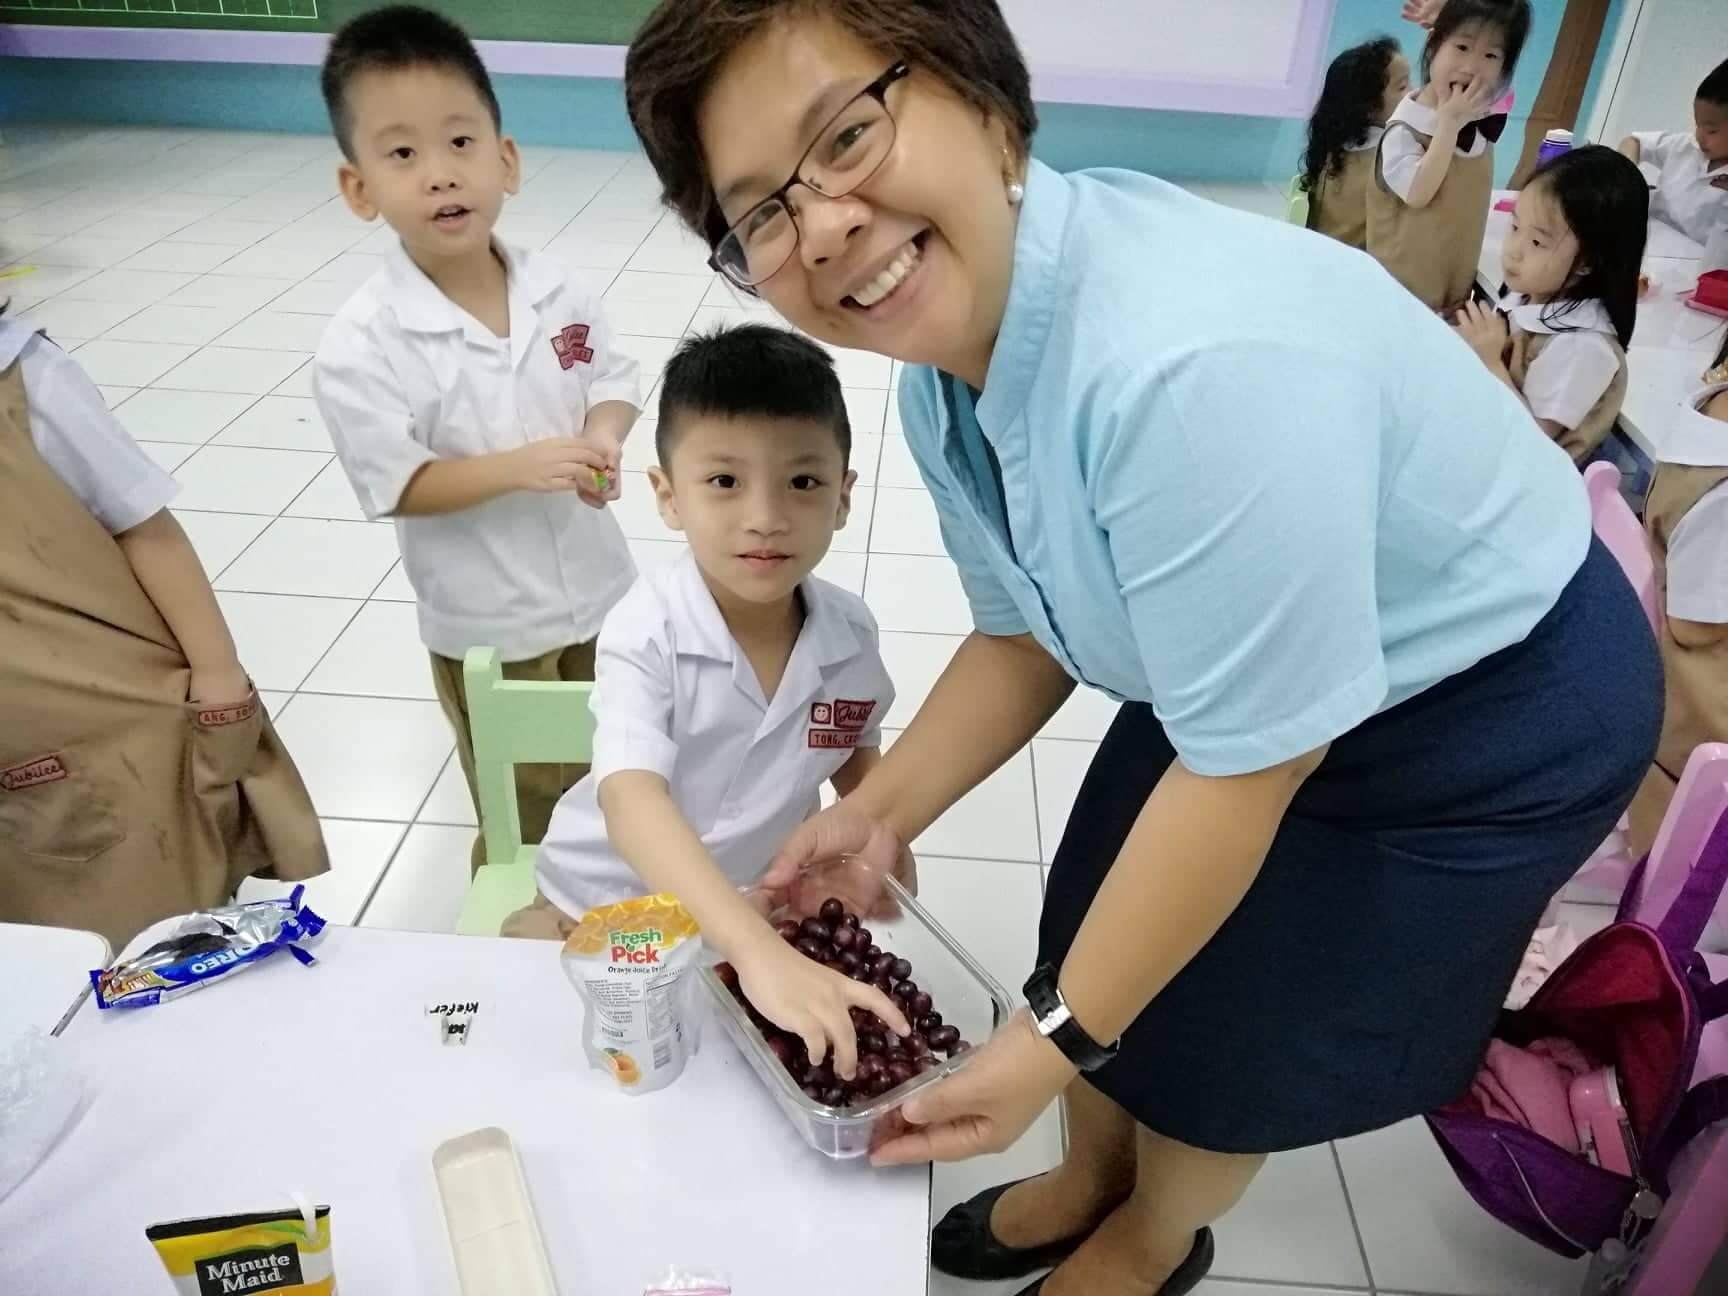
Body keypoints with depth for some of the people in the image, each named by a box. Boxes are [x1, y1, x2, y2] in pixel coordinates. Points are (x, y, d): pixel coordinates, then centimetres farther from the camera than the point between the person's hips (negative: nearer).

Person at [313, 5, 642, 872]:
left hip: (599, 595, 5)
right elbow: (396, 488, -18)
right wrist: (519, 467, -31)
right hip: (486, 627, -4)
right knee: (524, 823, 16)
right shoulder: (362, 343, -21)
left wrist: (604, 434, -19)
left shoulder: (558, 294, -10)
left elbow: (615, 380, 4)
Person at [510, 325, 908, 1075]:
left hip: (763, 904, 3)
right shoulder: (647, 633, -29)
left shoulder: (849, 632, -14)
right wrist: (758, 952, -57)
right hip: (611, 908, -2)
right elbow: (632, 801, -44)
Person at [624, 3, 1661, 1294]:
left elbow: (1245, 771, -29)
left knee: (1220, 1032, 12)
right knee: (1099, 949, 18)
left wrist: (1052, 1040, -19)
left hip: (1491, 709, -6)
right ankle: (1090, 1183, 52)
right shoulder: (946, 367, -13)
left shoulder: (1196, 361, -39)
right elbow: (1026, 632, 2)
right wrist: (882, 807, -7)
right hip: (1250, 653, 7)